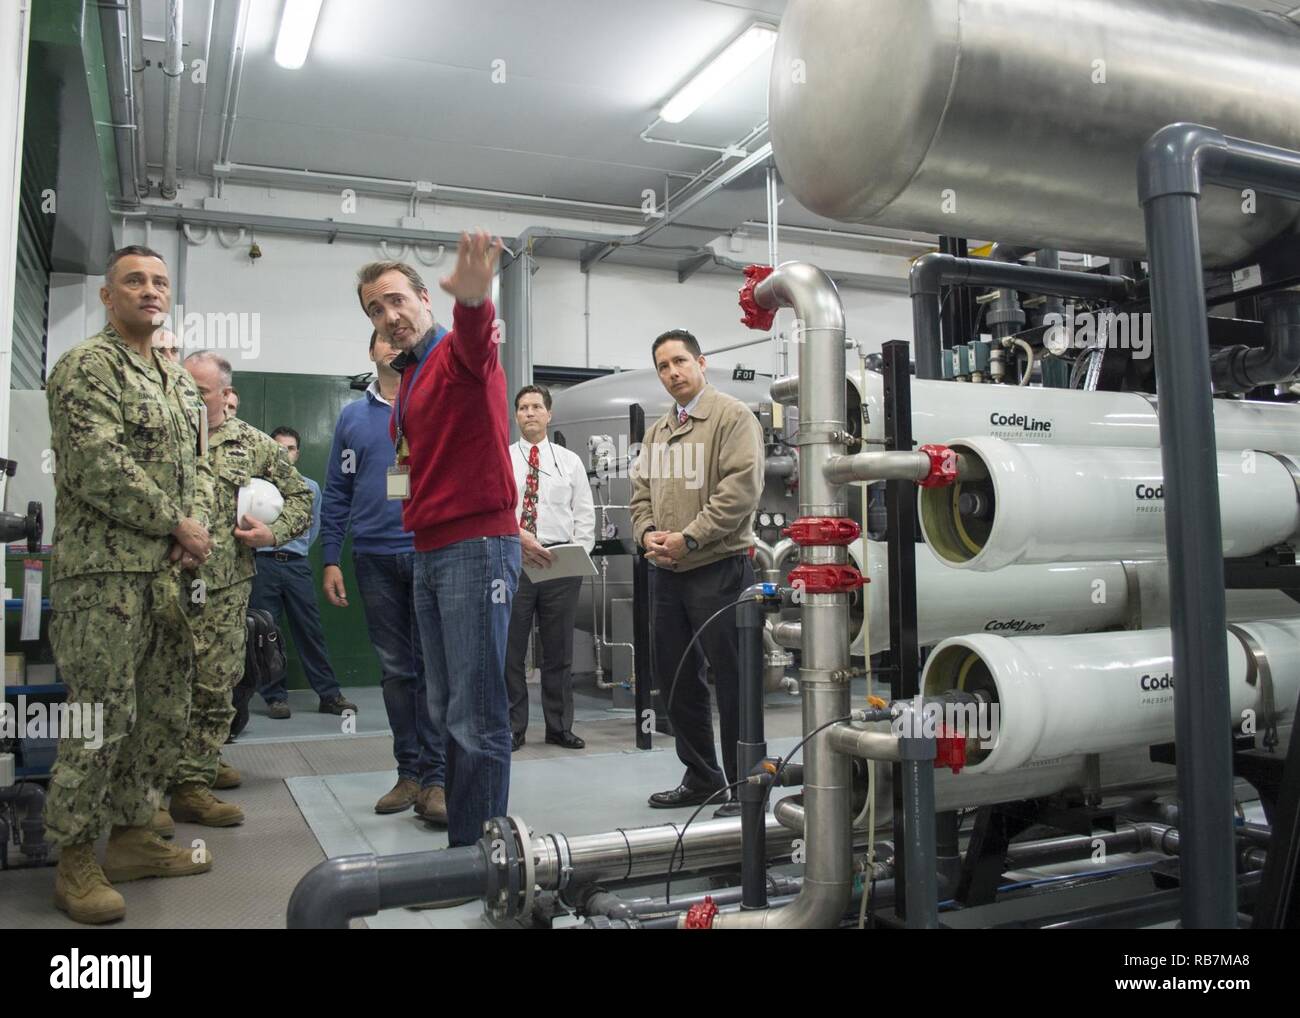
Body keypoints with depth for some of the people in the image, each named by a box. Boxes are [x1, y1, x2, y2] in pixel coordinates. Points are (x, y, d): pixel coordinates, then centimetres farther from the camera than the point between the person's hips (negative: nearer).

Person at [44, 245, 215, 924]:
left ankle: (132, 835, 25)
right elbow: (100, 469, -17)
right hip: (104, 570, -8)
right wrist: (177, 525, -12)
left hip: (167, 570, 8)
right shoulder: (88, 367, -7)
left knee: (166, 713, 12)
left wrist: (196, 527, 0)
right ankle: (74, 861, 10)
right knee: (102, 719, -4)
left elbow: (197, 464, 19)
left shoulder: (176, 380, 19)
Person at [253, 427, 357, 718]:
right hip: (264, 563, -2)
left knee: (310, 630, 1)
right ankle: (275, 697, 9)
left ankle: (329, 694, 3)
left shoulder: (310, 487, 14)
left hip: (297, 565, 2)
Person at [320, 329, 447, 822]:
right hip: (375, 559, 3)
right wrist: (330, 560, 3)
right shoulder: (352, 417, 12)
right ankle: (409, 772, 17)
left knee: (432, 667, -4)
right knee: (395, 669, 8)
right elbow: (337, 493, 11)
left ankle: (435, 778, 1)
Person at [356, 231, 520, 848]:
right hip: (428, 553, 10)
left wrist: (472, 302, -53)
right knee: (445, 711, 14)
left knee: (476, 716, -8)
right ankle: (459, 835, 24)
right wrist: (405, 472, 12)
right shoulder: (407, 380, 20)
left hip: (477, 547, -9)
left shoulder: (459, 355, -6)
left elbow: (476, 341, -32)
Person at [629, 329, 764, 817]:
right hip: (666, 574, 8)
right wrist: (647, 533, -2)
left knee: (732, 681, -1)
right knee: (674, 678, 13)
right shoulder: (656, 432, 18)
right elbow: (642, 493, 18)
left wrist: (689, 538, -18)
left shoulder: (732, 417, -5)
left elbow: (741, 489, -15)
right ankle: (701, 778, 27)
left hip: (718, 569, -8)